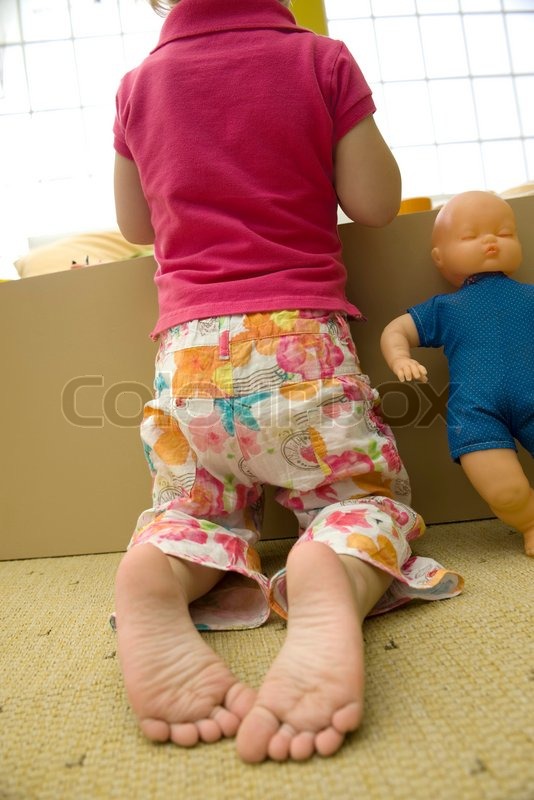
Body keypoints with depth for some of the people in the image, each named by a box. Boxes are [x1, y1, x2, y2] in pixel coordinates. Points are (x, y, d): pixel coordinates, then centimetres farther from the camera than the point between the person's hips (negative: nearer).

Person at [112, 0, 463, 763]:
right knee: (368, 494, 16)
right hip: (300, 336, -2)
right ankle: (335, 575, -22)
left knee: (198, 507, 23)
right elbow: (376, 202, 4)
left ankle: (154, 572, -15)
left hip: (188, 349, 3)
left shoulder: (139, 83, 13)